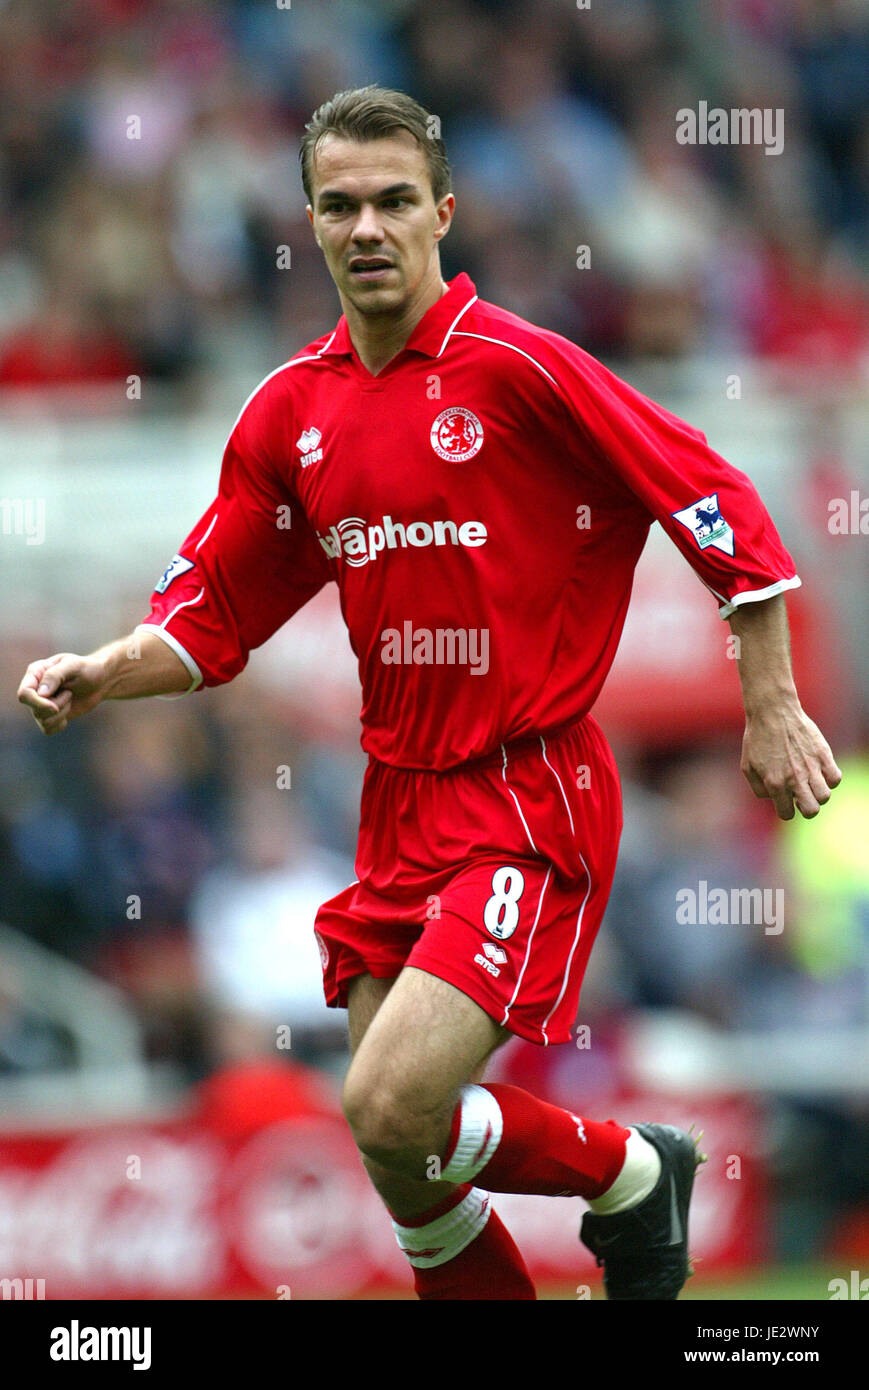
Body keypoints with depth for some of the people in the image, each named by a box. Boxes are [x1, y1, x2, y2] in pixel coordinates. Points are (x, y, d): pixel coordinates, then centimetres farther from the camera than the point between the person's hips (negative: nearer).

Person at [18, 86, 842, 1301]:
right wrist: (102, 675, -4)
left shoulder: (517, 369, -12)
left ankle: (630, 1175, 7)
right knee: (400, 1147, 5)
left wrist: (772, 709, -6)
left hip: (530, 800, -6)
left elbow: (721, 507, -8)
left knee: (390, 1106, -19)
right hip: (399, 802, 6)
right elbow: (213, 618, 15)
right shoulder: (290, 412, 6)